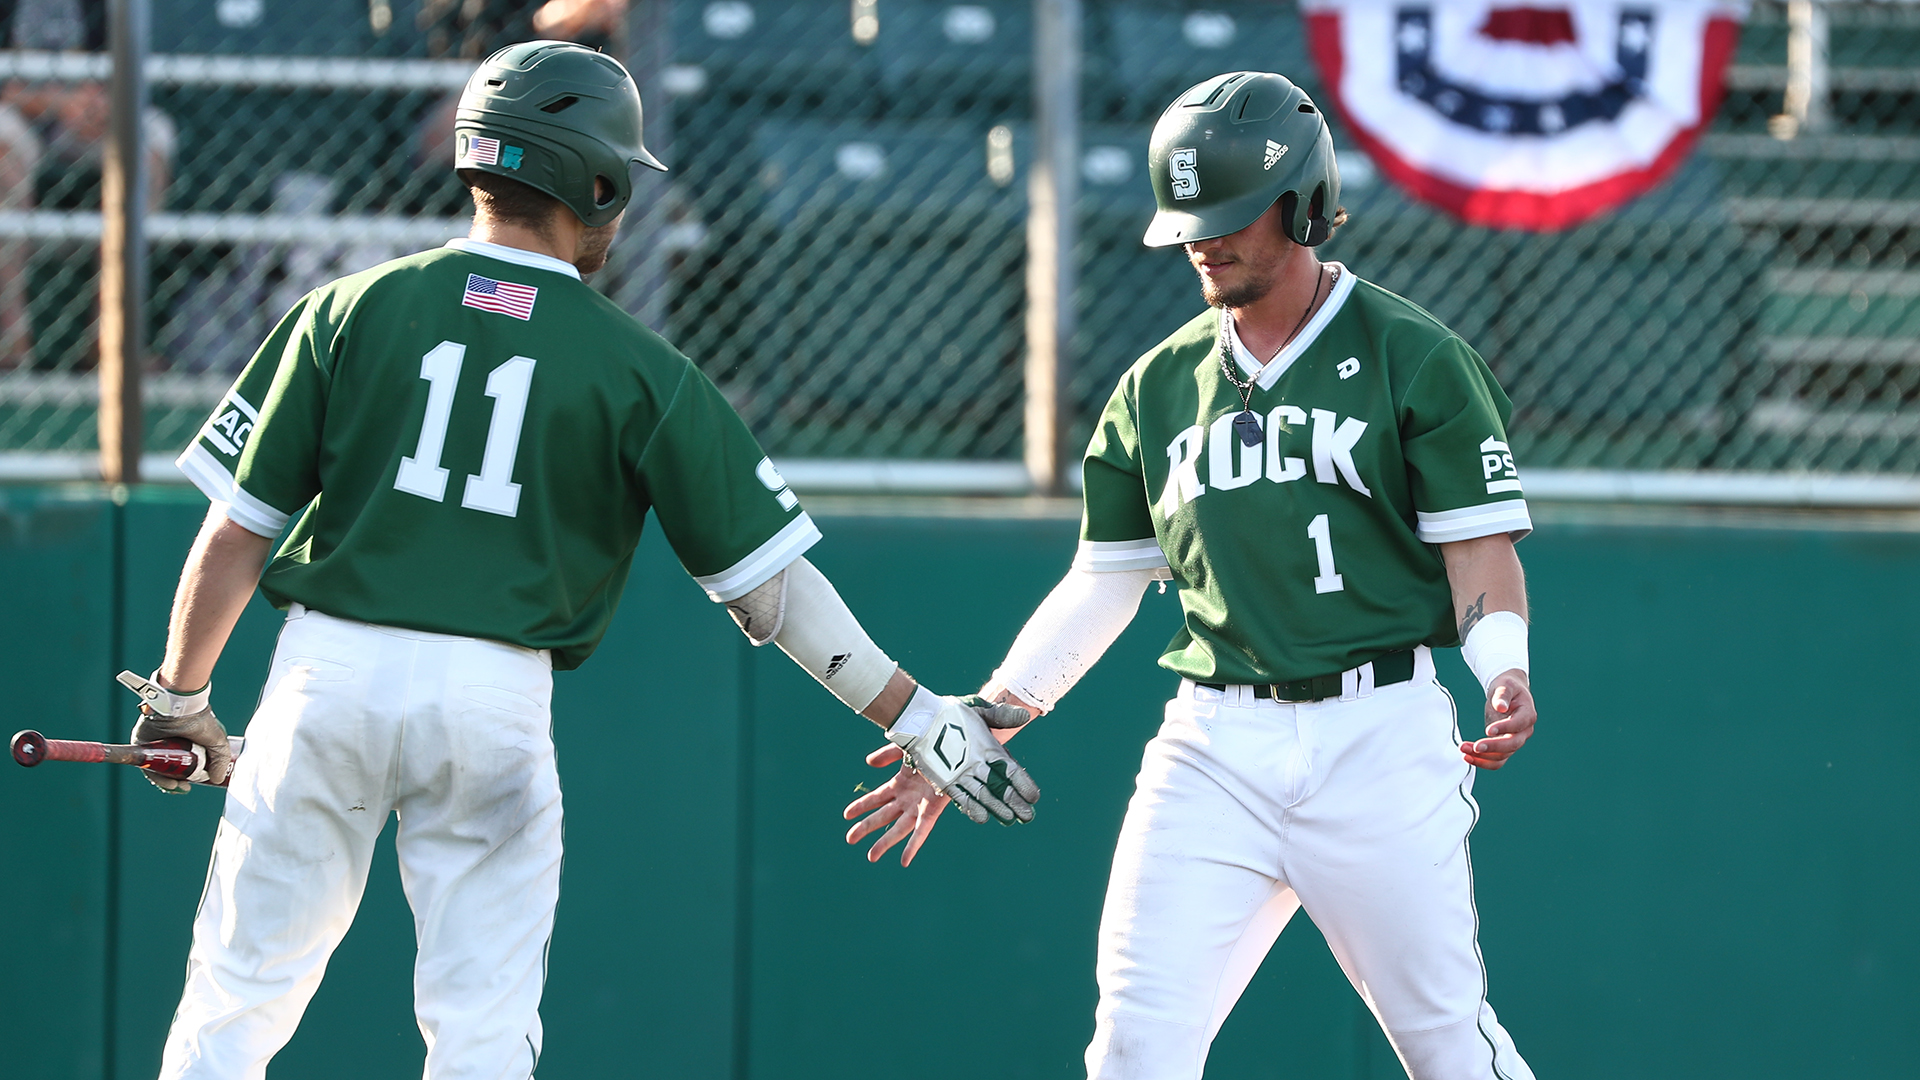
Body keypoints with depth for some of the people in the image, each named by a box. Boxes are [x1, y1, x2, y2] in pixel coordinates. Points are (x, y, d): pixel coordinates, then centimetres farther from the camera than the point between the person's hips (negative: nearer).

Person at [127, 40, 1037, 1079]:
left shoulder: (352, 309, 3)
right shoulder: (638, 371, 1)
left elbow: (237, 531, 3)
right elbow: (769, 582, 0)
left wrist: (178, 696, 15)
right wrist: (918, 716, 5)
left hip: (328, 675, 1)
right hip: (497, 702, -1)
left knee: (238, 995, 8)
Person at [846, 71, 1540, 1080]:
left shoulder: (1414, 358, 1)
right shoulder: (1159, 385, 14)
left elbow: (1481, 551, -1)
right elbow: (1103, 581, 19)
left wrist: (1507, 675, -21)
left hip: (1378, 733, -4)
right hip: (1211, 749, 4)